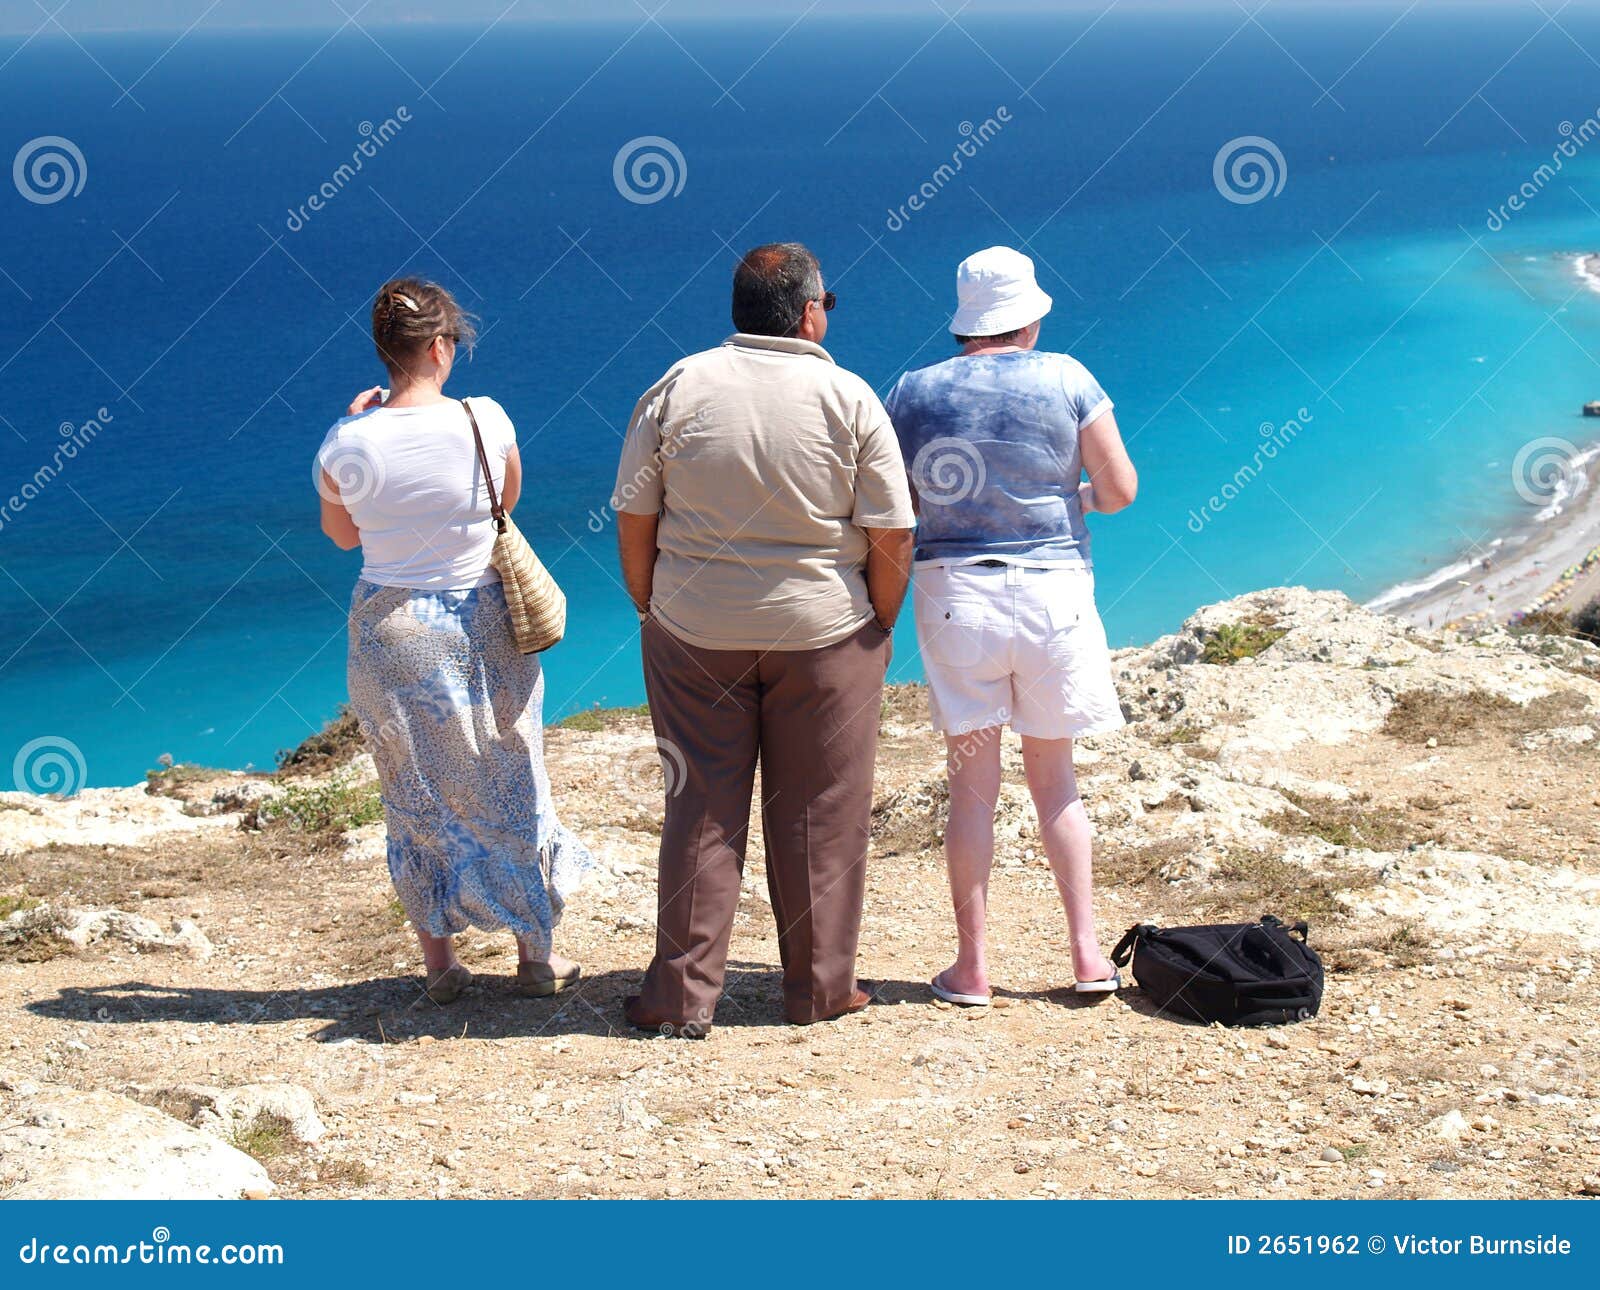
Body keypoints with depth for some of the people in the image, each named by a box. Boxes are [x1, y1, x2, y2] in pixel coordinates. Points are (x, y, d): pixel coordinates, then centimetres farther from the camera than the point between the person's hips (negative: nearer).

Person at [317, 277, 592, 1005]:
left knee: (417, 803, 14)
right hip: (481, 626, 0)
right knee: (511, 788, 14)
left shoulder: (347, 443, -13)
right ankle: (535, 955, 23)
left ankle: (439, 962, 20)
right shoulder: (485, 420, -13)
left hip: (390, 630, 1)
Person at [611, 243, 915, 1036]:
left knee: (701, 809, 7)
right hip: (823, 632, -1)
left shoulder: (678, 389, -2)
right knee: (818, 814, 8)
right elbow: (892, 535, -6)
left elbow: (633, 521, 0)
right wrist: (879, 629, 7)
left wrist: (655, 613, 11)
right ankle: (819, 987, 15)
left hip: (693, 631, 2)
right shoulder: (848, 398, -6)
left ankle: (683, 994, 9)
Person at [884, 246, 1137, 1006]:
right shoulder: (1065, 380, -3)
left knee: (972, 784, 5)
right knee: (1054, 780, 12)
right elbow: (1120, 490, -1)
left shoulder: (914, 393, 1)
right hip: (1053, 589, 0)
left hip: (956, 592, 0)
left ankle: (971, 966, 7)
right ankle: (1087, 952, 11)